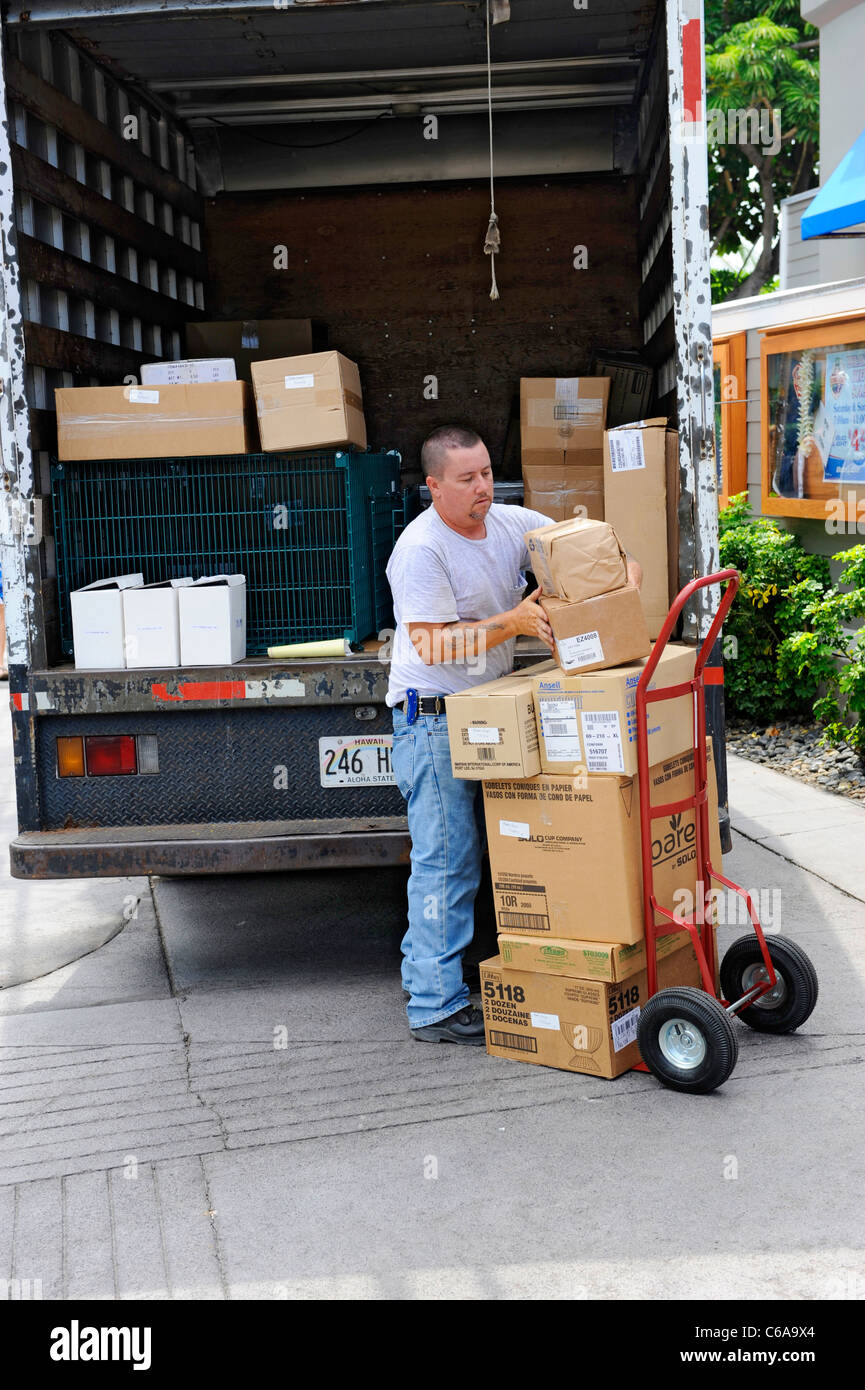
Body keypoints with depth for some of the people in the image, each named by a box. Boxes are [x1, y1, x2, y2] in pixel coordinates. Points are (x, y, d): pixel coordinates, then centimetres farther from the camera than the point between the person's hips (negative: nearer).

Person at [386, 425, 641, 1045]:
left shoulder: (512, 523, 5)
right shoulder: (420, 550, -16)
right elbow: (432, 645, -22)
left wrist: (625, 572, -6)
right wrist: (514, 622, -26)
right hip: (435, 719, -8)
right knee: (446, 864, -5)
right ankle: (435, 1008, 3)